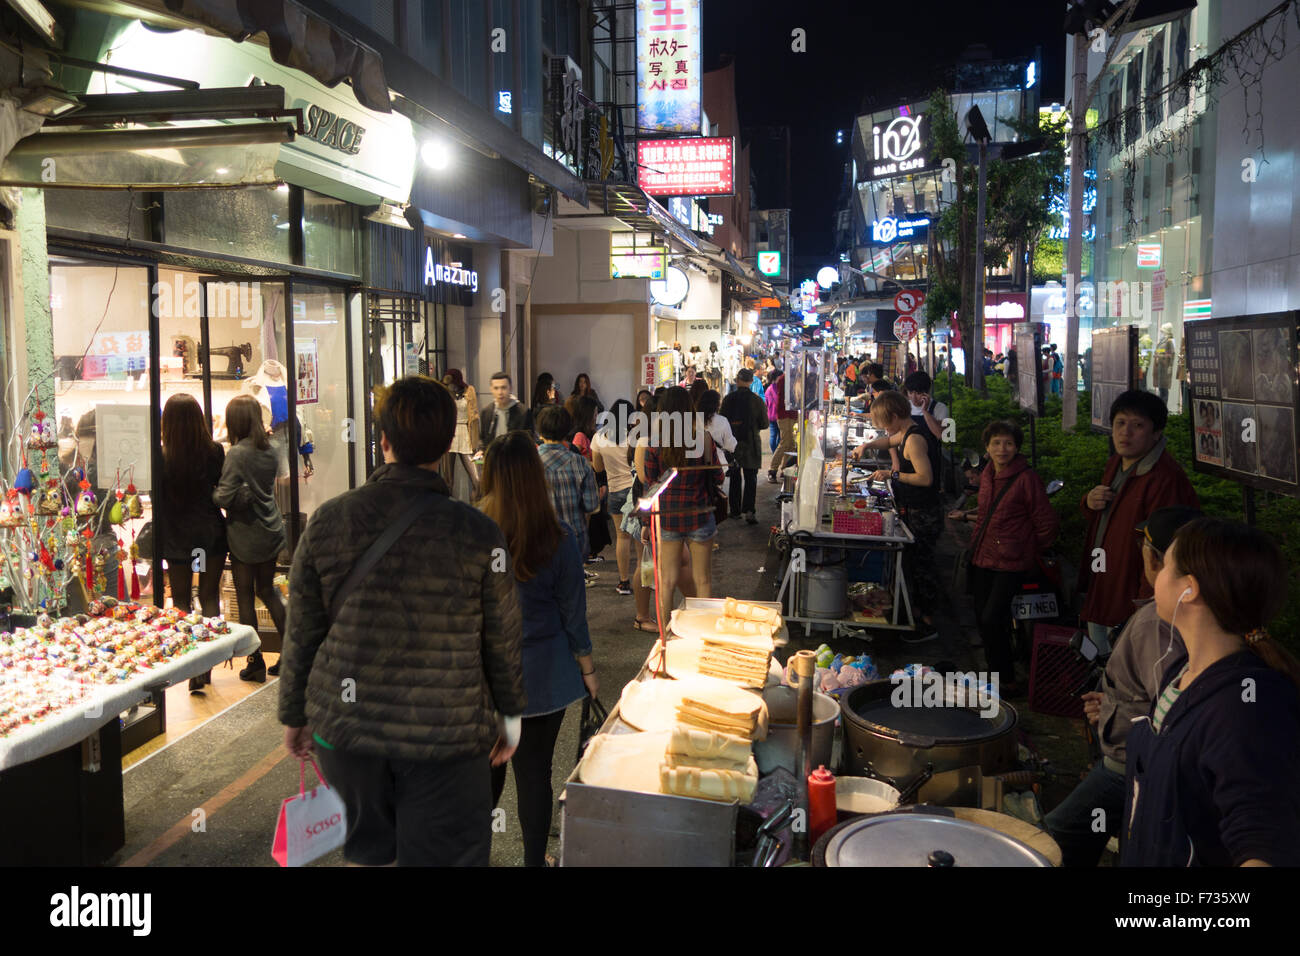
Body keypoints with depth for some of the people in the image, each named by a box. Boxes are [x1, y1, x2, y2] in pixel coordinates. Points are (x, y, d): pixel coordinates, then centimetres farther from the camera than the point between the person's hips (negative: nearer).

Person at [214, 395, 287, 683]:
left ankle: (256, 662, 11)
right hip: (271, 531, 6)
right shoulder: (270, 452, 3)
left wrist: (212, 492, 0)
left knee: (245, 597, 6)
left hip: (245, 536, -6)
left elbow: (225, 497, -19)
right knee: (267, 590, 18)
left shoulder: (237, 454, -17)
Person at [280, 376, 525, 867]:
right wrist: (511, 714, 13)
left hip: (346, 723, 3)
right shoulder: (478, 533, -11)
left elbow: (303, 632, 2)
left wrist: (294, 714, 16)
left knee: (366, 852, 21)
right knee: (445, 855, 7)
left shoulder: (328, 521, -5)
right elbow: (503, 638, -2)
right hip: (446, 733, -3)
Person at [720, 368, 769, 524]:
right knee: (751, 478, 2)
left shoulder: (728, 399, -6)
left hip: (732, 442, 1)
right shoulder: (757, 400, -7)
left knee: (735, 478, 14)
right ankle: (749, 510, -11)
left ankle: (735, 510, 17)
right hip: (751, 444, -1)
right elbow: (764, 424, -3)